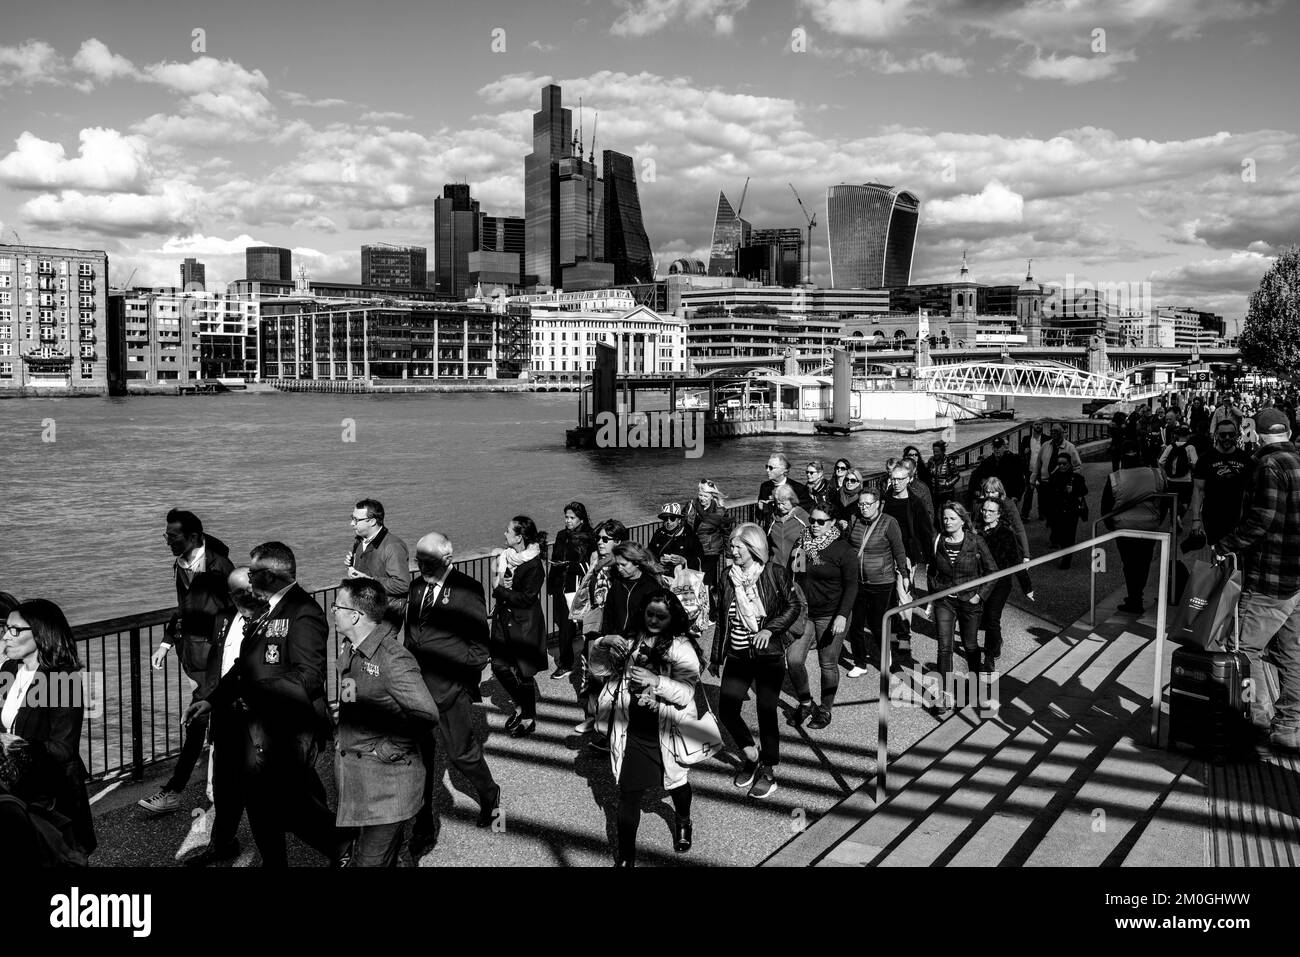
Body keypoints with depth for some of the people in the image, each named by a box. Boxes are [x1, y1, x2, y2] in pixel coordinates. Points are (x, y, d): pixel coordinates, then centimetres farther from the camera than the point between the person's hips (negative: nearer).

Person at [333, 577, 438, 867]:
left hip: (386, 784, -9)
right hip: (352, 776, 9)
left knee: (370, 861, -4)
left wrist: (387, 749, -19)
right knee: (355, 853, 19)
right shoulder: (349, 648, 5)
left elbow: (426, 716, -28)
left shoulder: (393, 660, -24)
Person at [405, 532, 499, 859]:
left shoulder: (467, 590, -9)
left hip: (450, 689, -5)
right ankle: (423, 829, 21)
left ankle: (489, 795, 38)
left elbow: (479, 646, -6)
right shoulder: (417, 587, 9)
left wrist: (461, 674, -11)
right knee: (419, 758, 9)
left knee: (461, 752, 8)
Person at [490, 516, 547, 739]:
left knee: (524, 672, 3)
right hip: (504, 620, 7)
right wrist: (501, 587, -11)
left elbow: (527, 598, -20)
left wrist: (501, 591, -15)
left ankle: (529, 718, 22)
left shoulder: (533, 564, -18)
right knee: (499, 666, 8)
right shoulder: (506, 556, 4)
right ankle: (520, 706, 30)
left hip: (524, 624, -7)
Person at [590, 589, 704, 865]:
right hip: (630, 729, 1)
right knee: (628, 793, 1)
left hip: (665, 731, -1)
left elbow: (685, 692, -18)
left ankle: (683, 821, 54)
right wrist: (604, 643, -18)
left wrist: (656, 681, -34)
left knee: (677, 783, 21)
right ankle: (625, 857, 17)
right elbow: (599, 665, 3)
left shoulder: (681, 647, -10)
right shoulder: (632, 639, -1)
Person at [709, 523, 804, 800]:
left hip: (769, 655, -4)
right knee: (726, 710, -3)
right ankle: (750, 756, 22)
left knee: (766, 712, -1)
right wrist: (715, 657, 14)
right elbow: (722, 619, 11)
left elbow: (795, 606, -1)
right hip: (737, 655, 4)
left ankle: (768, 771, 16)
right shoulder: (728, 577, 3)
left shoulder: (774, 574, -9)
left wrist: (770, 629, -15)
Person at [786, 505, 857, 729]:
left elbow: (851, 586, -11)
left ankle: (825, 710, 23)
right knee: (793, 659, -4)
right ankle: (805, 703, 18)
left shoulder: (843, 550, -10)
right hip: (804, 612, 5)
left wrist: (842, 616, -20)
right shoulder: (802, 545, 6)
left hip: (831, 615, -5)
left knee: (828, 664, 4)